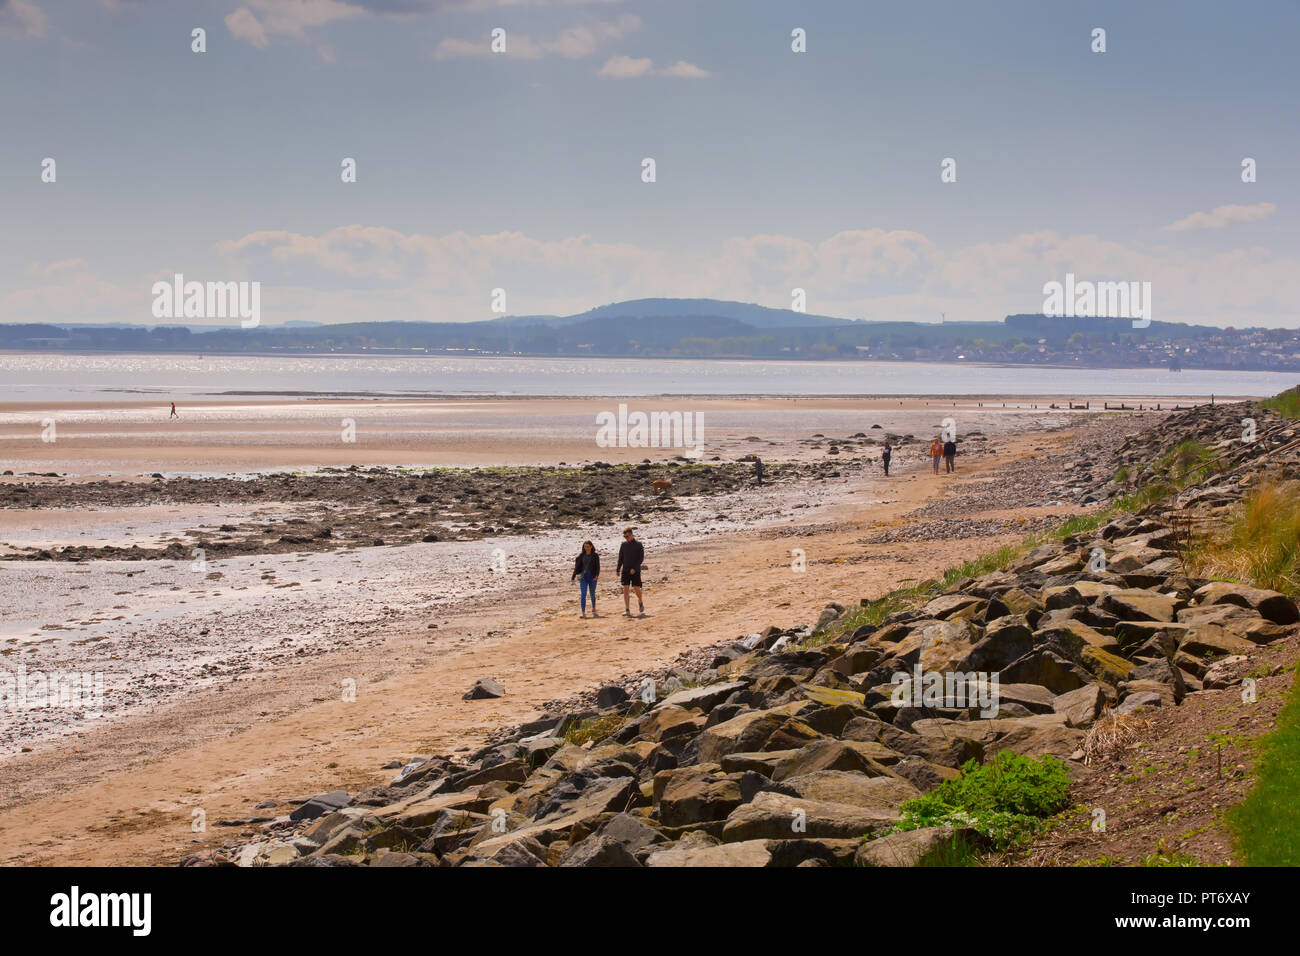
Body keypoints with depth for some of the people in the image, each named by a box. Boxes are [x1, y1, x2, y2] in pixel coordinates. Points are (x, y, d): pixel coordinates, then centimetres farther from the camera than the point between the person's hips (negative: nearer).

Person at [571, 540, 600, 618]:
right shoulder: (581, 556, 5)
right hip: (583, 577, 0)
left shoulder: (595, 556, 1)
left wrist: (597, 575, -22)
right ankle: (583, 613, -16)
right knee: (583, 594, -11)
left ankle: (593, 610, 33)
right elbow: (577, 567, 6)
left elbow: (598, 567, -4)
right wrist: (572, 578, 1)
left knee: (592, 594, 10)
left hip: (592, 577, 0)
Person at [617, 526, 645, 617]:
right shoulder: (623, 545, 7)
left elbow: (641, 558, -6)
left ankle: (640, 602, 28)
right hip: (625, 570, 3)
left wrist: (634, 568, -16)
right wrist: (618, 570, 7)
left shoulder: (638, 544, -3)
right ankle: (627, 610, -10)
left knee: (636, 588, -3)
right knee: (626, 589, -7)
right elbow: (620, 558, 13)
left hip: (635, 571, -3)